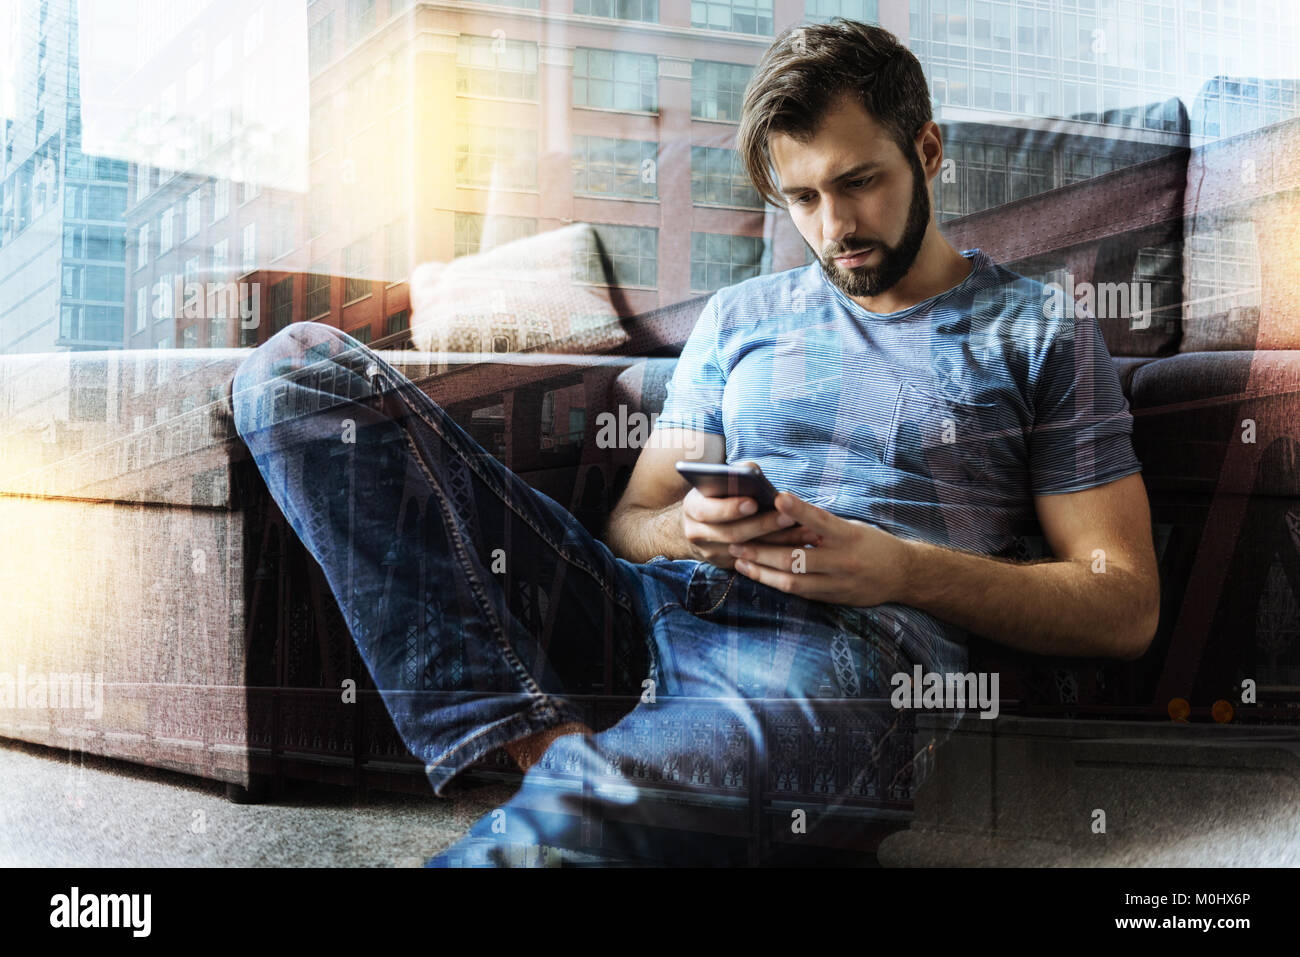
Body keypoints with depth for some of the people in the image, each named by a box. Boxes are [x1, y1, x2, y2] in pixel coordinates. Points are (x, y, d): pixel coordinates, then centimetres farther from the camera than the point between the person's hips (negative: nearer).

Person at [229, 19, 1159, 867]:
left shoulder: (1042, 333, 14)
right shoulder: (739, 316, 27)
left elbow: (1126, 605, 8)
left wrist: (907, 570, -8)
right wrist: (686, 527, -3)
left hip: (846, 649, -6)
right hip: (640, 614, 7)